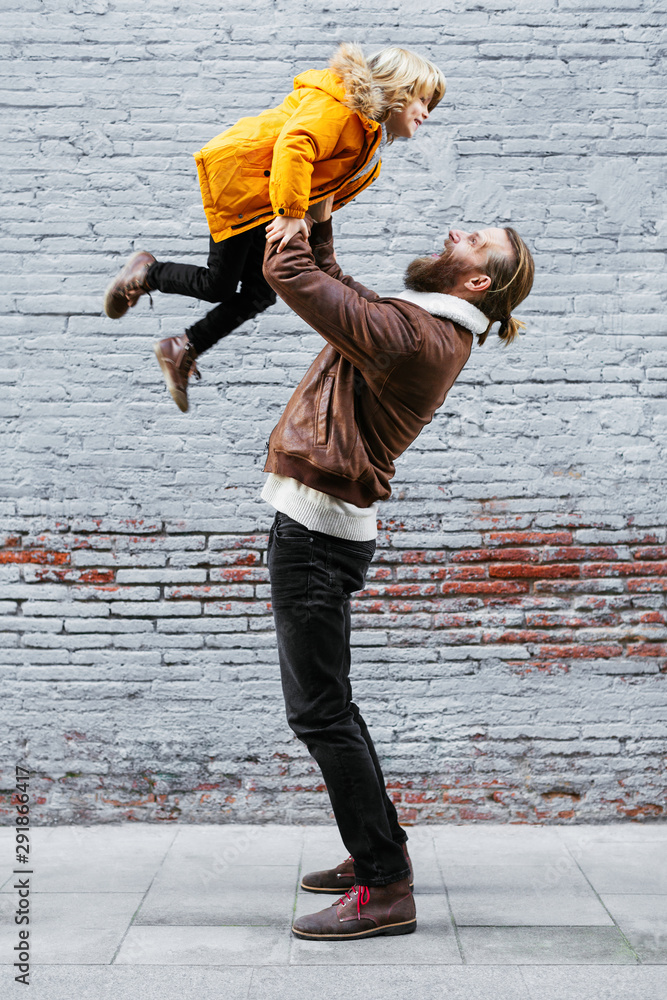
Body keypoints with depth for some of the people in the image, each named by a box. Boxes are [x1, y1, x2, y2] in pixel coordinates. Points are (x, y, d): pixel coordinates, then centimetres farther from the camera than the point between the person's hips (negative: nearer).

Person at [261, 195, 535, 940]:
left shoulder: (413, 335, -19)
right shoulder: (419, 325, 12)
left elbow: (287, 273, -19)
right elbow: (322, 281, 27)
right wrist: (320, 216, 19)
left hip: (316, 531, -10)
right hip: (318, 524, 10)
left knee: (318, 711, -7)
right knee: (327, 703, 18)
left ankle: (384, 889, 1)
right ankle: (379, 849, 29)